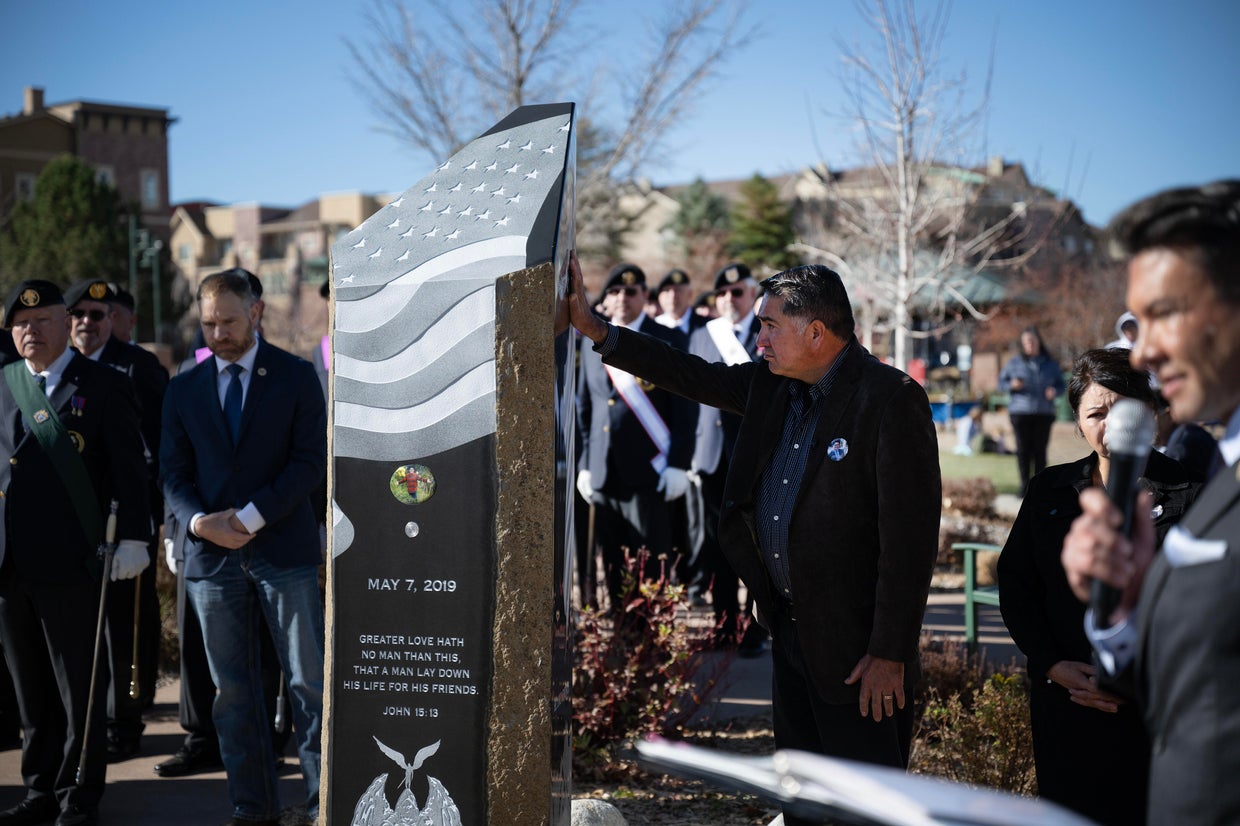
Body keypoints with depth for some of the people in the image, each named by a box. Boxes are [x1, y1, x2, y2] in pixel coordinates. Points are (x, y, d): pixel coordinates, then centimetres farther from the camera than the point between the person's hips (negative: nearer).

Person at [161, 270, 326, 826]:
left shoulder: (296, 377, 2)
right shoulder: (184, 390, 11)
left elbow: (311, 460, -4)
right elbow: (174, 473, 9)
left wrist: (251, 516, -13)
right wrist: (200, 522, -10)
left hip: (284, 549, -3)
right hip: (212, 553, 3)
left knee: (308, 681, -1)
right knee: (233, 689, 6)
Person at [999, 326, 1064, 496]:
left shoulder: (1050, 364, 9)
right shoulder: (1014, 362, 6)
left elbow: (1060, 384, 14)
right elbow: (1001, 382, 10)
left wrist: (1054, 391, -8)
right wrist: (1012, 385, -11)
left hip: (1044, 413, 1)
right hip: (1020, 412, -1)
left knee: (1040, 450, -1)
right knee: (1023, 450, -2)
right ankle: (1025, 485, 6)